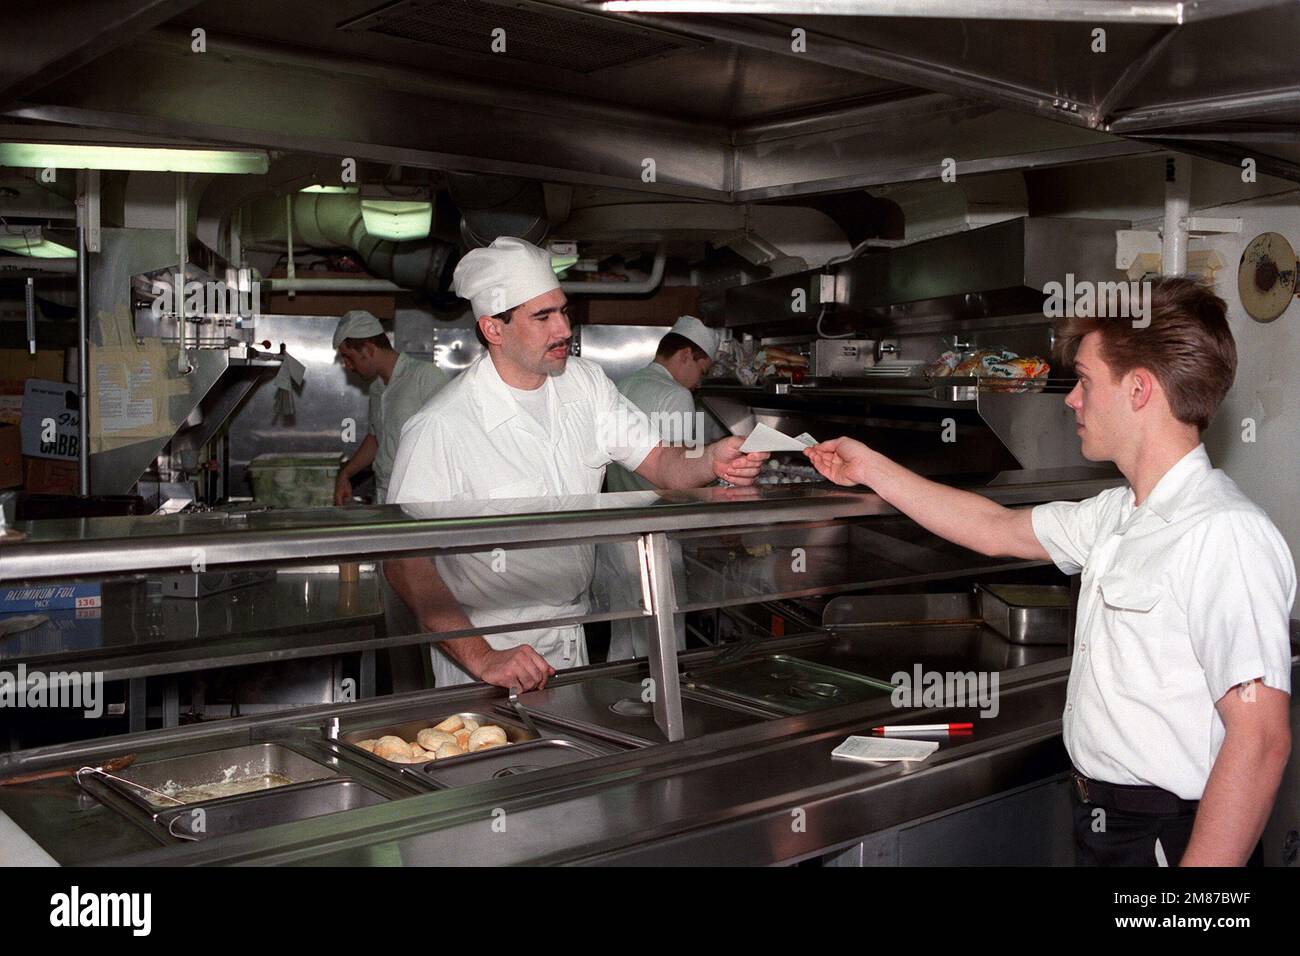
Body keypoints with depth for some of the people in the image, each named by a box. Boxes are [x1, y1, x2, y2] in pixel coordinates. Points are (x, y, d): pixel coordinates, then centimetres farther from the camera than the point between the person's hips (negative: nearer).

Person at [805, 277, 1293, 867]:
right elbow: (995, 528, 20)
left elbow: (1259, 741, -25)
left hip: (1170, 836, -8)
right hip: (1102, 820, 9)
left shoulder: (1226, 534, -22)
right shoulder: (1116, 516, 7)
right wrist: (871, 470, 23)